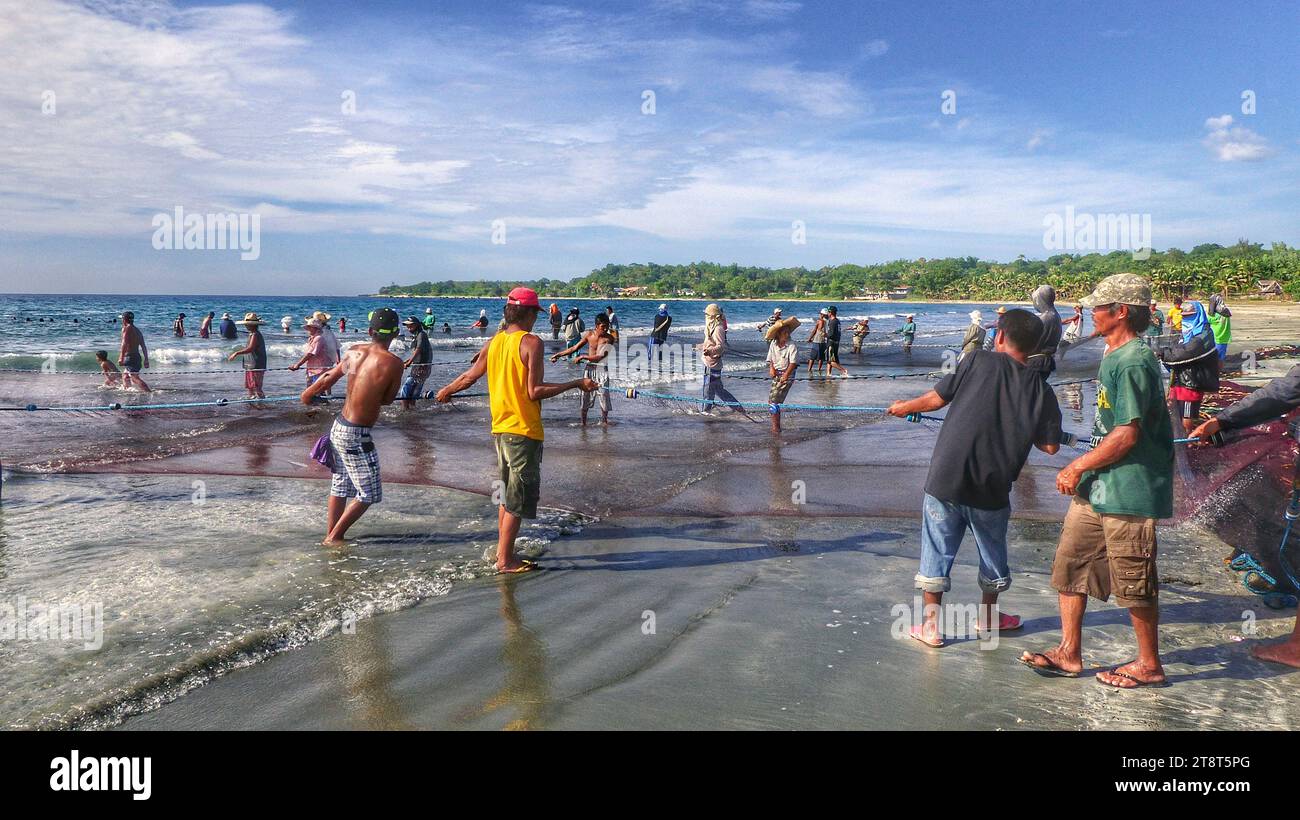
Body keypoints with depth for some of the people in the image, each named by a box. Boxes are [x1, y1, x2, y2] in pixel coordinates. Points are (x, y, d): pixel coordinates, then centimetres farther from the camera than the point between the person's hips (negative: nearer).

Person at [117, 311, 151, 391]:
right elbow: (143, 346, 18)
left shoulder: (126, 328, -7)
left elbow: (124, 344, -20)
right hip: (137, 357, 9)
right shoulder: (137, 330, 18)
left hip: (130, 357, -9)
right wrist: (146, 359, 20)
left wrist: (121, 358, -25)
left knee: (135, 377, -16)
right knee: (125, 375, 25)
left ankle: (149, 393, -29)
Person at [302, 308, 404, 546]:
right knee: (368, 494, 7)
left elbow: (328, 378, 11)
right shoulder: (393, 363, -17)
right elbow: (387, 400, -4)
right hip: (356, 436, -7)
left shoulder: (354, 351, 0)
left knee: (340, 486, 21)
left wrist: (308, 394, 29)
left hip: (338, 427, 7)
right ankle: (333, 538, 11)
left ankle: (330, 536, 30)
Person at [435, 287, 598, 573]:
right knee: (519, 498, 2)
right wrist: (576, 384, -15)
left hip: (500, 429, 7)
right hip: (524, 431, -7)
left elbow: (469, 376, 15)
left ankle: (502, 551, 27)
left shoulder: (494, 341, 7)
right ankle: (505, 560, 7)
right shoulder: (531, 342, -14)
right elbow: (535, 391, -19)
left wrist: (446, 391, 35)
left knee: (507, 494, 20)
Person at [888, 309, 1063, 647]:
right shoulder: (1040, 390, 0)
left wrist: (903, 407, 14)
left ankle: (930, 624, 15)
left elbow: (937, 398, -3)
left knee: (937, 552, 10)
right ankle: (988, 616, 40)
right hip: (992, 490, 2)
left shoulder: (978, 360, -5)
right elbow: (1051, 446, -2)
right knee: (993, 552, 23)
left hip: (946, 478, -2)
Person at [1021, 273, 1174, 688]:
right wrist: (1082, 468, 18)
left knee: (1134, 582, 4)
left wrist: (1077, 467, -14)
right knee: (1069, 562, 12)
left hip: (1129, 490, -10)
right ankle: (1069, 654, 21)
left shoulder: (1134, 362, -19)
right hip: (1097, 484, 10)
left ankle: (1149, 665, 21)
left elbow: (1127, 435, -23)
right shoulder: (1112, 355, 13)